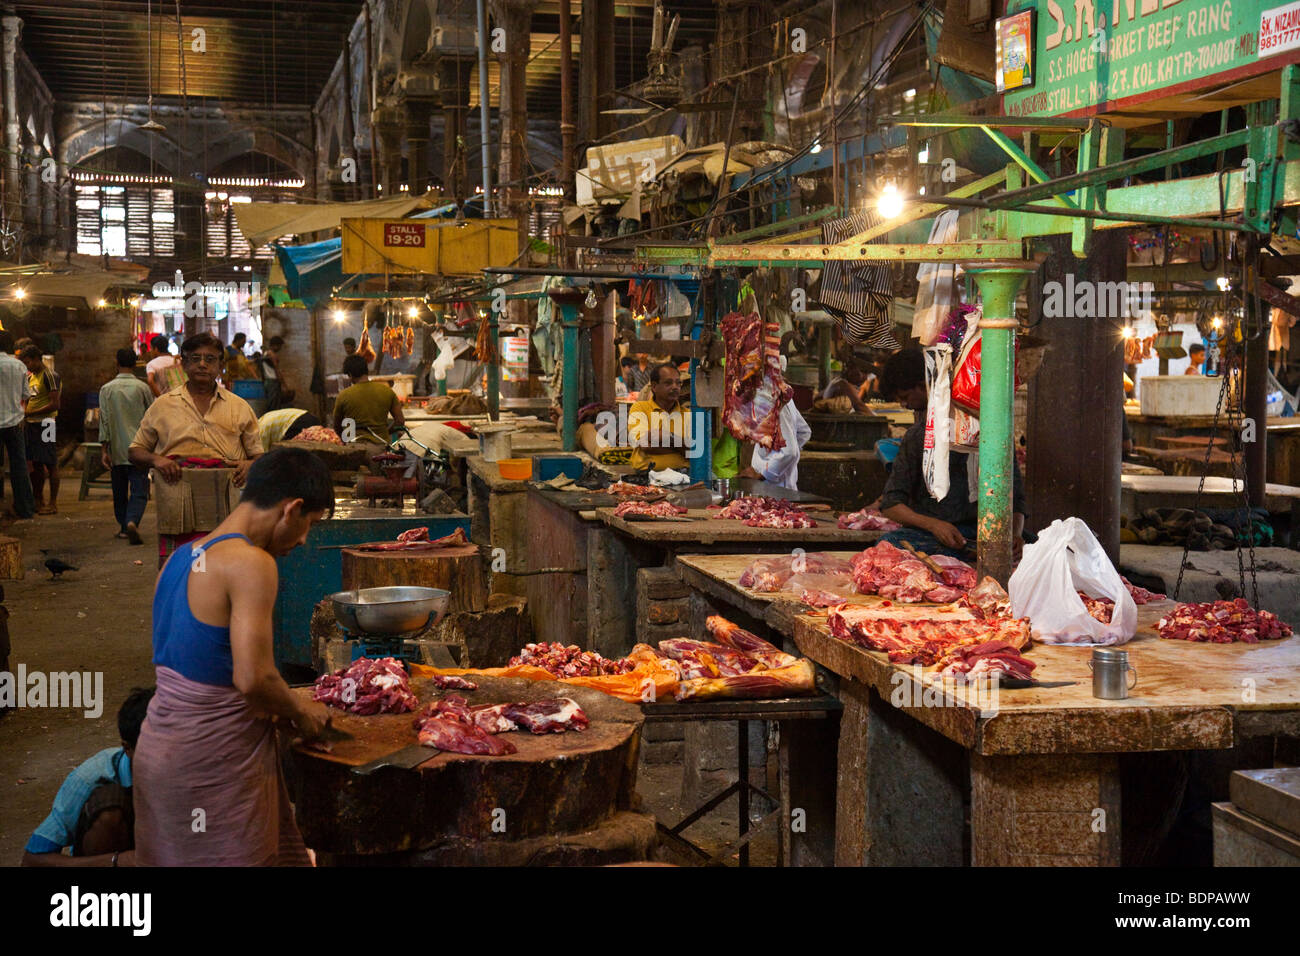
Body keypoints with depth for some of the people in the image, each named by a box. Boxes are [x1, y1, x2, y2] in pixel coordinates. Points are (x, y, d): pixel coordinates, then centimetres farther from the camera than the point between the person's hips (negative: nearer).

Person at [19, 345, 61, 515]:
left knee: (50, 465, -4)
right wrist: (22, 413, 9)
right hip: (31, 424, 9)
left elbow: (55, 404, -18)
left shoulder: (50, 376, -11)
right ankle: (38, 501, 18)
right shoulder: (31, 377, 17)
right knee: (36, 465, 11)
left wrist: (30, 413, -19)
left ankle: (53, 503, -1)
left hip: (45, 423, -9)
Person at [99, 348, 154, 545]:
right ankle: (132, 521, -26)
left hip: (116, 449, 2)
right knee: (139, 490, -4)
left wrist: (105, 449, 0)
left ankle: (123, 527, 23)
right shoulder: (142, 388, -1)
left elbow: (104, 420, -2)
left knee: (119, 491, 15)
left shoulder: (106, 389, 1)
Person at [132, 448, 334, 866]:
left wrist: (285, 704, 16)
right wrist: (301, 711, -4)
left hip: (160, 743, 8)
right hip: (213, 757, -8)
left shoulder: (181, 558, 9)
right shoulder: (251, 563, -18)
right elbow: (253, 677, -23)